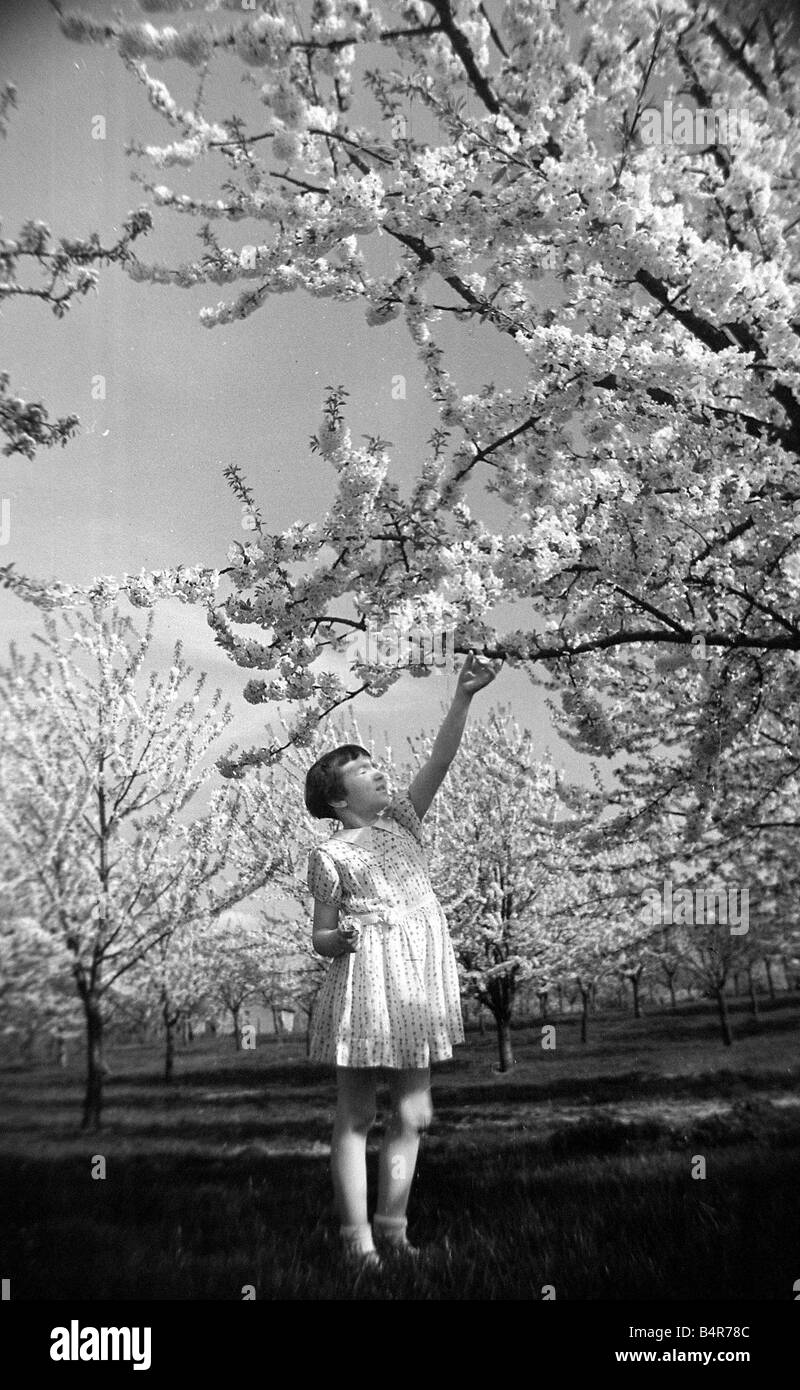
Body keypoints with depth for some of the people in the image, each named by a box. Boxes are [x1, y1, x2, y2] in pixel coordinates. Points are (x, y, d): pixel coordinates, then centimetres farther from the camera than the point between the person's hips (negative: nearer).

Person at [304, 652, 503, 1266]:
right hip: (366, 983, -5)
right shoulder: (330, 854, -1)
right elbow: (321, 938, 2)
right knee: (356, 1116, 2)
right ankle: (358, 1238, 9)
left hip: (423, 982, 6)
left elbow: (441, 759, 1)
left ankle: (392, 1229, 21)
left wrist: (463, 696, -10)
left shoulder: (402, 821, 12)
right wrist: (338, 937, -23)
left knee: (411, 1114, 10)